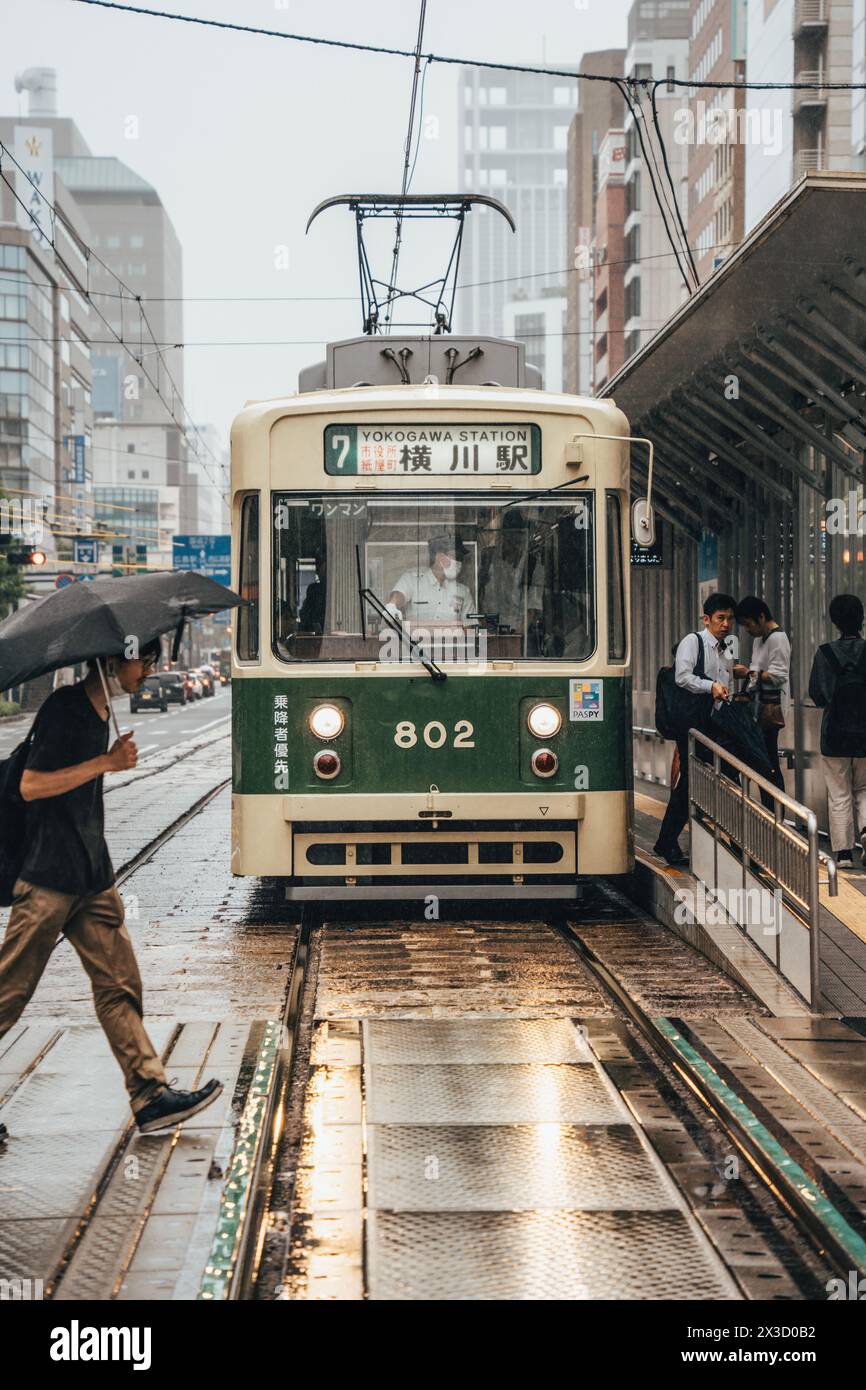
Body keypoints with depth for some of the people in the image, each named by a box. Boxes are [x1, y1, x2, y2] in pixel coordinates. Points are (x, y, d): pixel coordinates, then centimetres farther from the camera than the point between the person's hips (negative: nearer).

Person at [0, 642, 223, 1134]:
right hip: (48, 879, -9)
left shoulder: (100, 714, 15)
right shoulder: (64, 707, -12)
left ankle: (151, 1094, 3)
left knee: (119, 987, 4)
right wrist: (106, 762, -19)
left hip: (93, 881, 9)